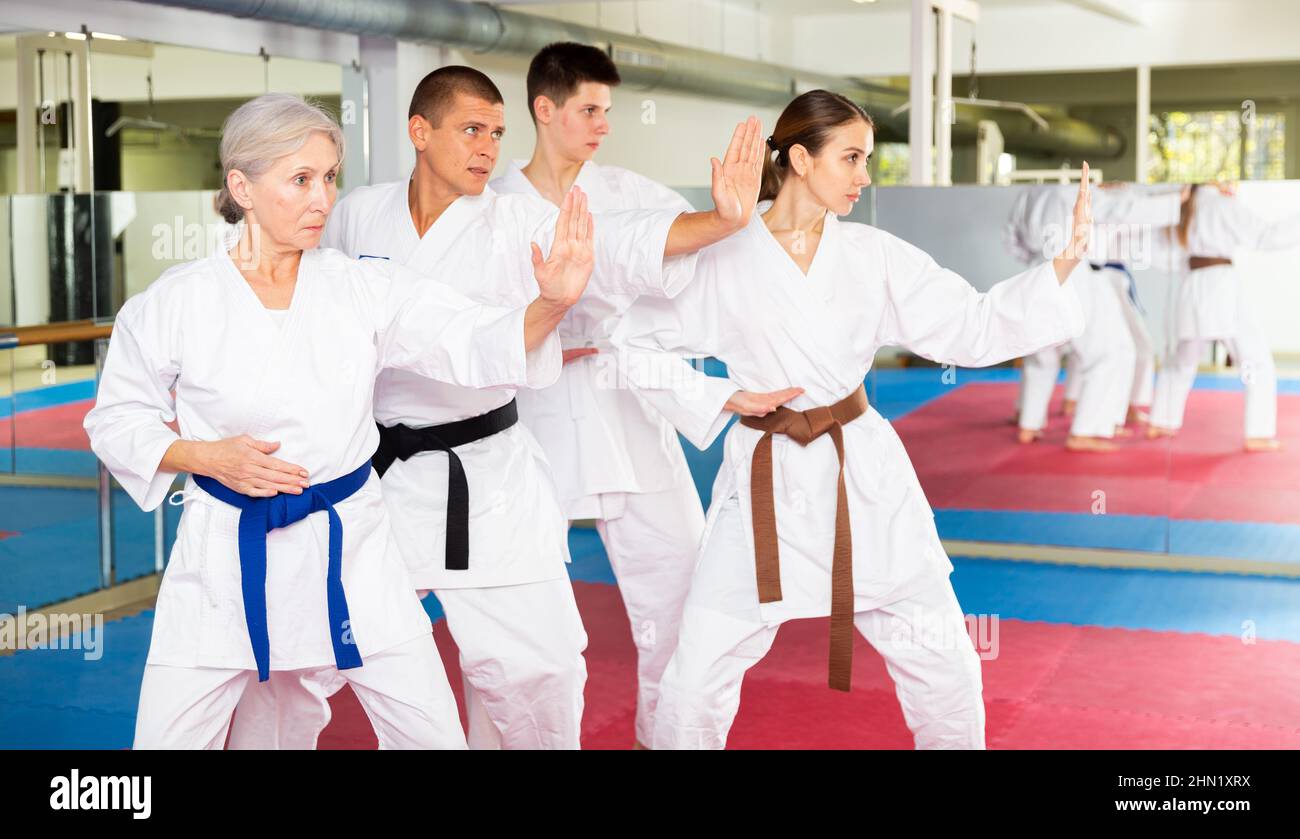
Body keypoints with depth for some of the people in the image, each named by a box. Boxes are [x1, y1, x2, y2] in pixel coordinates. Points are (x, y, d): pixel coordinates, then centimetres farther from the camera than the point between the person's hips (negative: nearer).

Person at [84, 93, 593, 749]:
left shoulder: (365, 290, -2)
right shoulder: (174, 304, -7)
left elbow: (478, 345, -11)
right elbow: (116, 422, 3)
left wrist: (550, 302, -31)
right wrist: (206, 456, -15)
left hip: (349, 546, 2)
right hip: (226, 555, -1)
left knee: (431, 730, 7)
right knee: (170, 737, 7)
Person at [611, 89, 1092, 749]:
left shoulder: (874, 256, 2)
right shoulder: (720, 261, -4)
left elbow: (974, 326, 0)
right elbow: (637, 343, 3)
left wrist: (1062, 267, -11)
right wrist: (713, 403, -6)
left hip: (867, 480, 2)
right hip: (768, 487, -2)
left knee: (947, 671, 7)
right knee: (693, 690, 0)